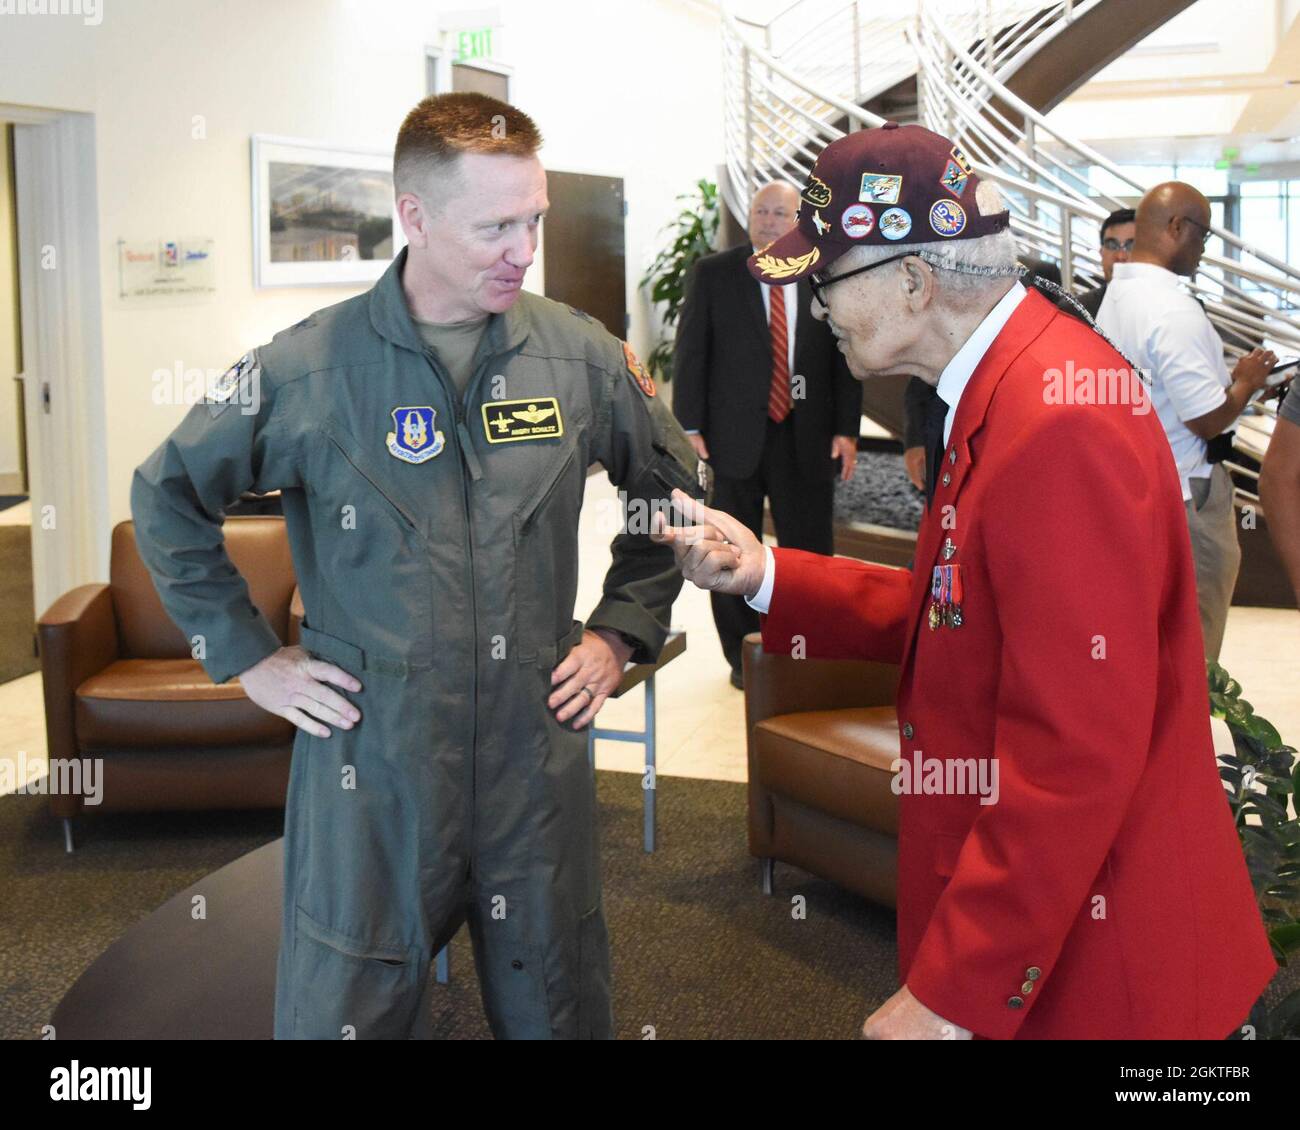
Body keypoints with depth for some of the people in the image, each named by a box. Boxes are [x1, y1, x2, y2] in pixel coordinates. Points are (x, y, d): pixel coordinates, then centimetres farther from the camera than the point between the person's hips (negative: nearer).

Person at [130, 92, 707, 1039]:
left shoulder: (581, 357, -1)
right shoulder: (309, 370, -8)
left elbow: (675, 487, 14)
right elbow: (168, 498, 3)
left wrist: (622, 631, 7)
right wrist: (250, 655, 0)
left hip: (538, 761, 2)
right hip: (370, 771, -2)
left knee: (557, 1011, 15)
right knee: (345, 1011, 10)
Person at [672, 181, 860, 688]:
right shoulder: (712, 274, 1)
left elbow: (844, 359, 7)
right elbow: (689, 354, 0)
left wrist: (846, 430, 0)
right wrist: (689, 428, -7)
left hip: (806, 436, 1)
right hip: (733, 435, -1)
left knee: (811, 551, 4)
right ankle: (743, 656, 22)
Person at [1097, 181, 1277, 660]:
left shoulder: (1116, 295, 6)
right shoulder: (1174, 311, -23)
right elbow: (1208, 420, -23)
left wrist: (1226, 376, 14)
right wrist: (1247, 382, -6)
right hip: (1186, 495, -9)